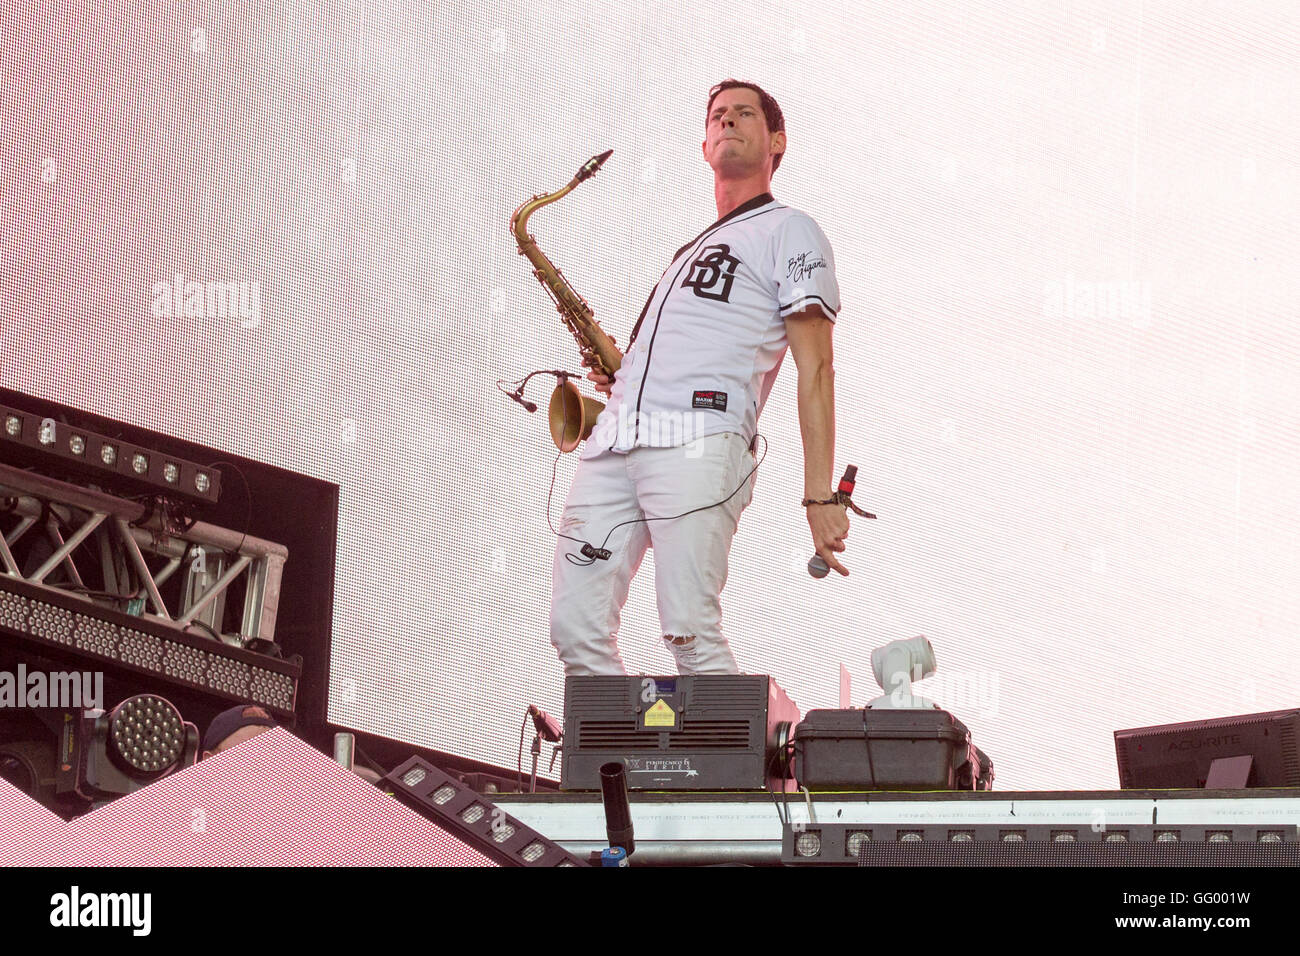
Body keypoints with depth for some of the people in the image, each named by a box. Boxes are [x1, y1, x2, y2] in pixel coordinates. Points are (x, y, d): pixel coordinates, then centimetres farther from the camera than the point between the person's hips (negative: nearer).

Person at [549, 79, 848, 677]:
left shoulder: (788, 232, 9)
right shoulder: (695, 246, 33)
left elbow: (815, 370, -1)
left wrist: (820, 496, -11)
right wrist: (621, 374, 14)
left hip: (697, 443, -8)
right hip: (615, 442, 8)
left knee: (690, 635, -18)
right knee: (576, 630, -4)